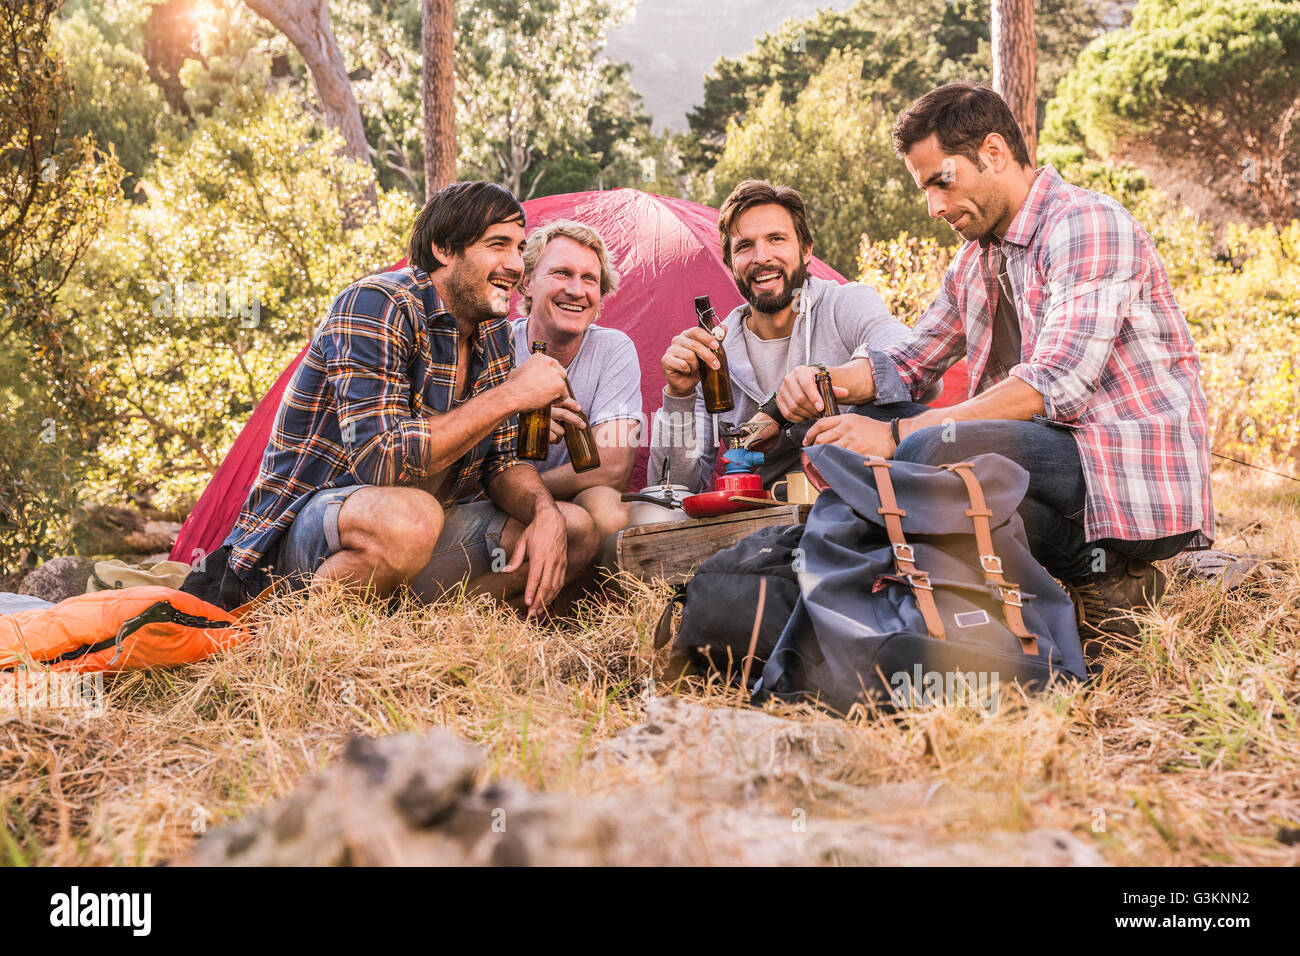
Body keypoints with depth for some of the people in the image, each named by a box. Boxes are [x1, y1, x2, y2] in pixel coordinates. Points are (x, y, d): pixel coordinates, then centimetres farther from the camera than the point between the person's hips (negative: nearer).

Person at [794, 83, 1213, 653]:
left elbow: (1054, 387, -24)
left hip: (1143, 485, -9)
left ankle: (1104, 577, -8)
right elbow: (910, 360, 21)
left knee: (926, 453, -31)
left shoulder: (1089, 225, -13)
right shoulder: (977, 257, 14)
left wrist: (897, 434, -27)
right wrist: (826, 381, -3)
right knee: (862, 422, 2)